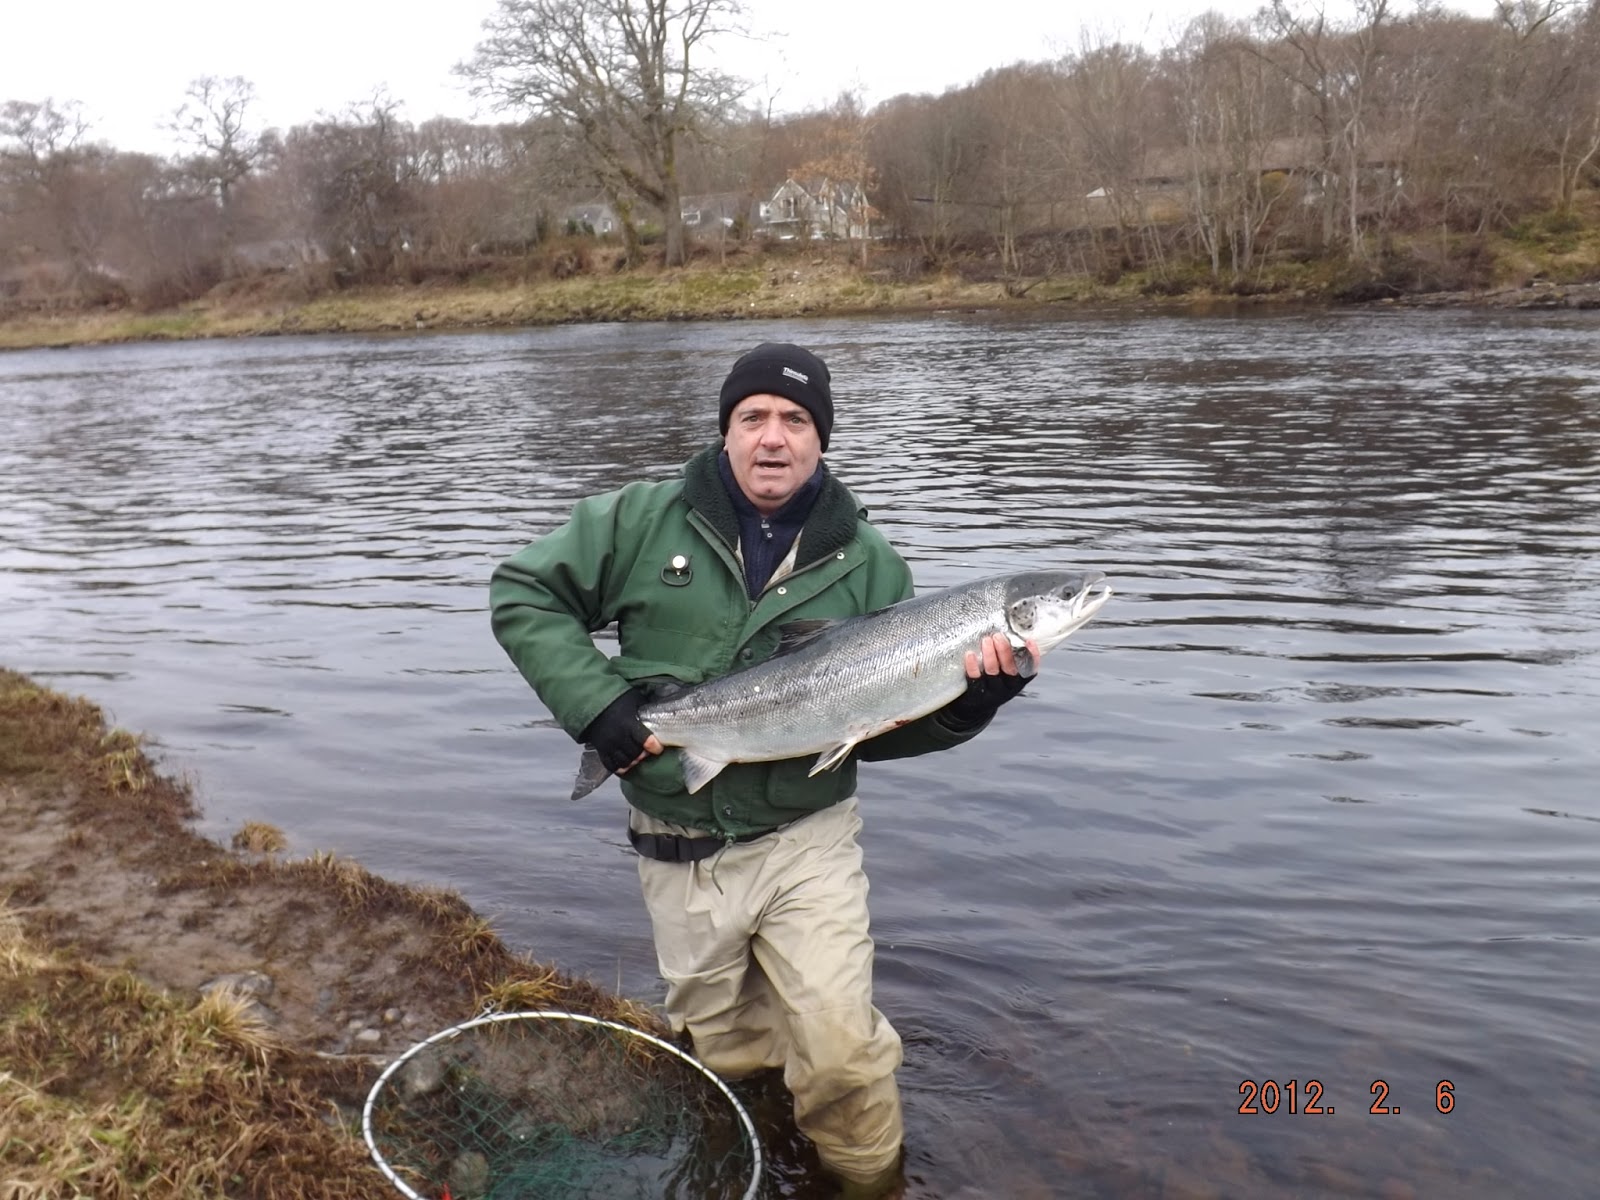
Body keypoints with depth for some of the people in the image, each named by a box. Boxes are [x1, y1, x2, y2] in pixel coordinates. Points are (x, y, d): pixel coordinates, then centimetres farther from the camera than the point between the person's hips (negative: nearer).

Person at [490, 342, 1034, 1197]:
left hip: (807, 839, -1)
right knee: (724, 1053, 17)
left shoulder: (867, 563, -3)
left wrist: (966, 701, -20)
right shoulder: (645, 521, -5)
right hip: (678, 849, 1)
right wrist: (595, 702, -14)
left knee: (840, 1048, -6)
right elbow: (522, 594, -2)